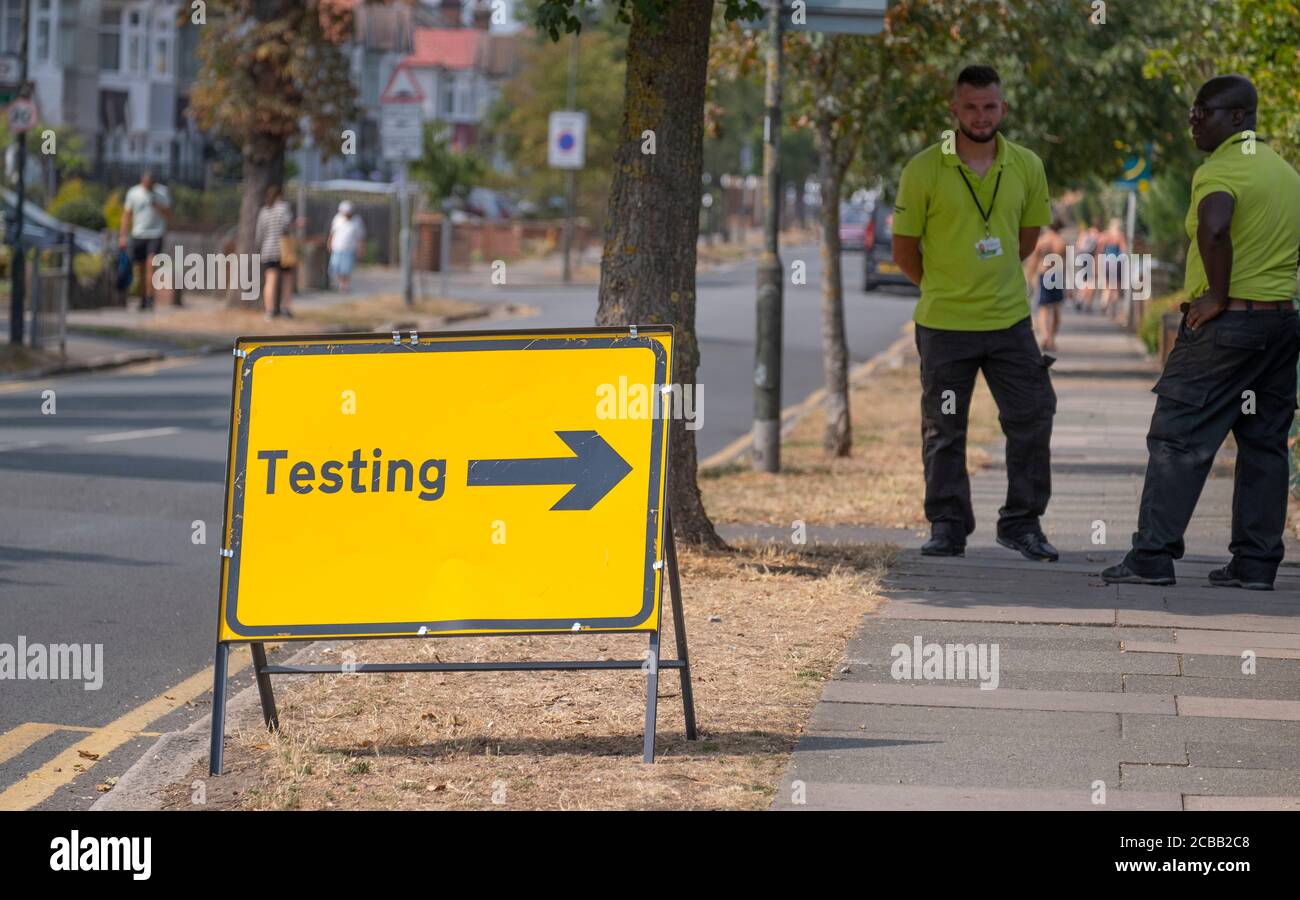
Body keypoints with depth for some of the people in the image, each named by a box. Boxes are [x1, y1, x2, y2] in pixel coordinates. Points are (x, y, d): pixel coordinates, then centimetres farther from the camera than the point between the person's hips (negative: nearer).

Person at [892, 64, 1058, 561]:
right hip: (944, 324, -3)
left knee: (1032, 417, 3)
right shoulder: (924, 170, -8)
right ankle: (948, 528, 16)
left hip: (1010, 319, 3)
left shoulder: (1027, 167, 1)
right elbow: (904, 249, 0)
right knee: (943, 429, 5)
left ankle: (1022, 524, 15)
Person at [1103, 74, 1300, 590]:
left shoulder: (1221, 169, -12)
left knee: (1178, 438, -4)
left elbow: (1213, 226, -32)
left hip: (1224, 321, -8)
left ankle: (1152, 557, -6)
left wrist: (1218, 293, -21)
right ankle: (1256, 562, 10)